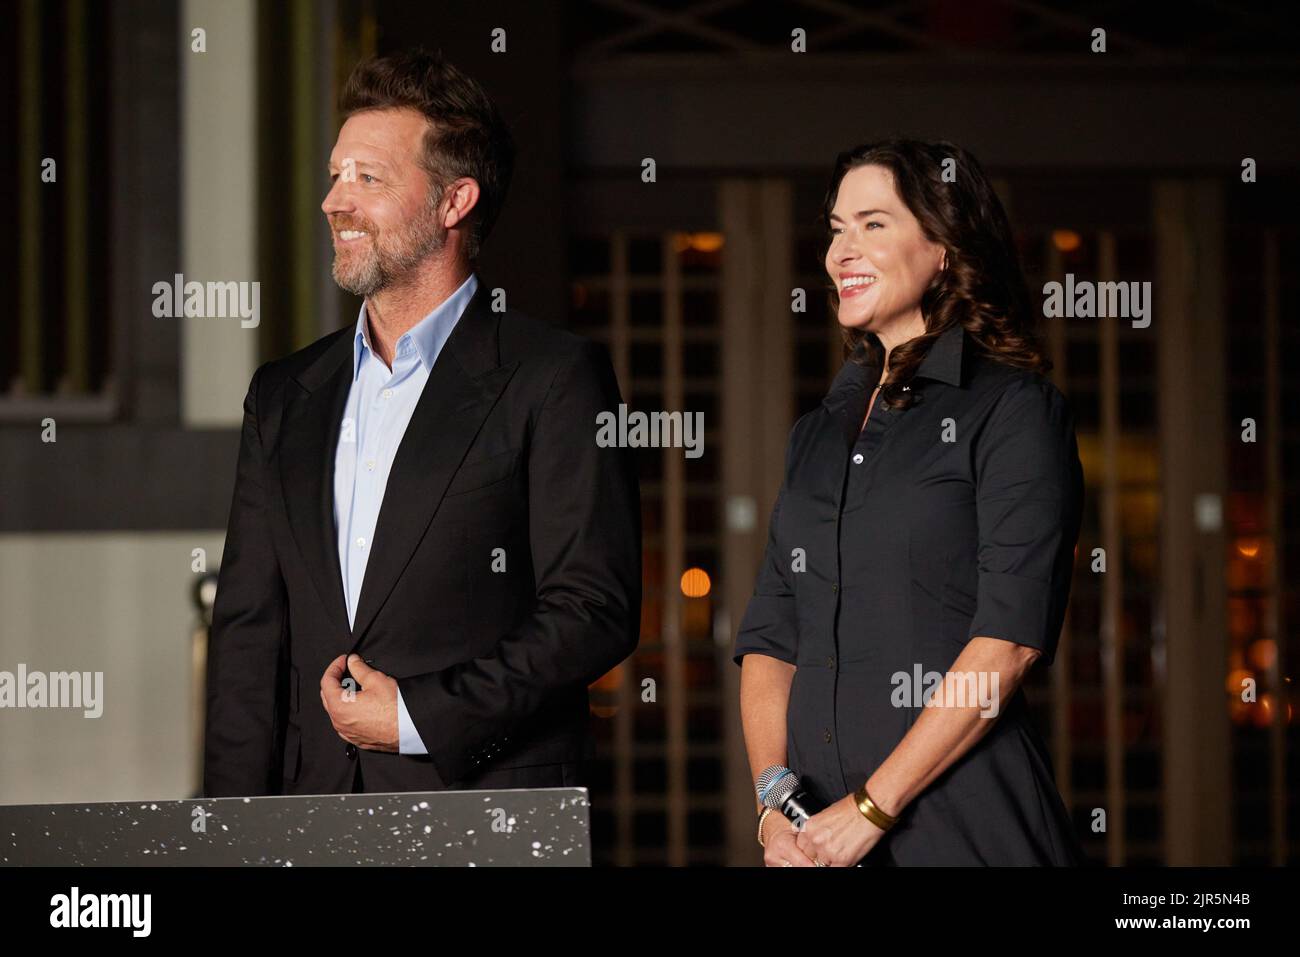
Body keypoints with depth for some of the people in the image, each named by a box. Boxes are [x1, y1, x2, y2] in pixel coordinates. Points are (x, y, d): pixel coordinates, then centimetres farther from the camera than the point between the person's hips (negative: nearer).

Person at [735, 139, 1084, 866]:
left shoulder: (1014, 409, -4)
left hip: (963, 824, -5)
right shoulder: (819, 433, 15)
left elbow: (1010, 636, -13)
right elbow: (770, 640, 10)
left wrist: (871, 807, -17)